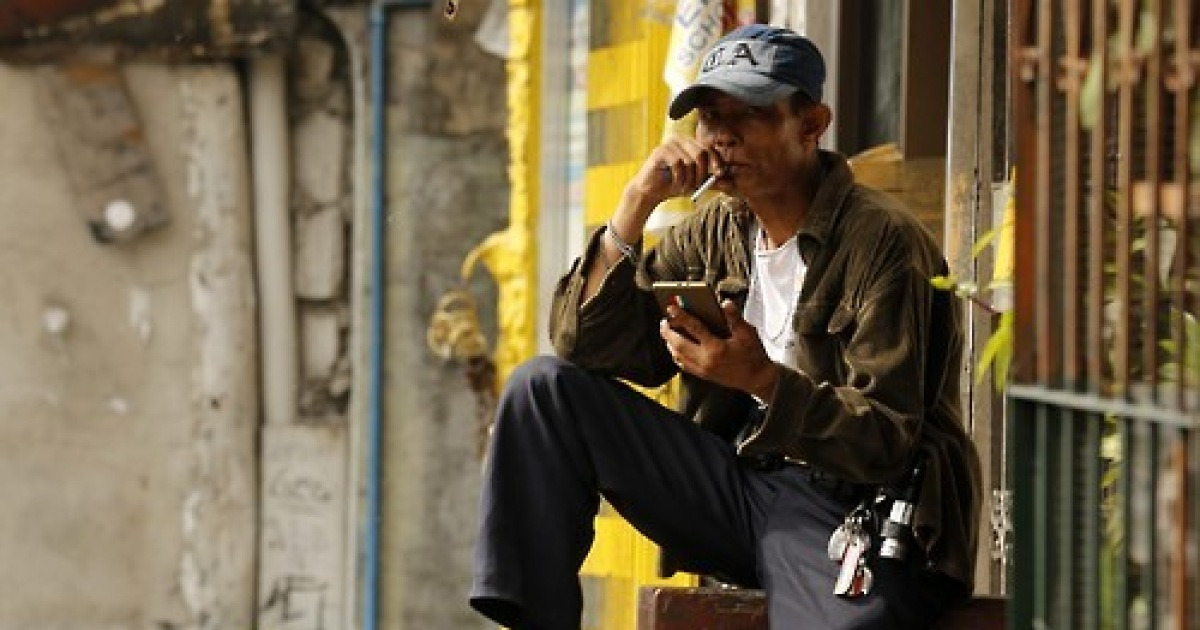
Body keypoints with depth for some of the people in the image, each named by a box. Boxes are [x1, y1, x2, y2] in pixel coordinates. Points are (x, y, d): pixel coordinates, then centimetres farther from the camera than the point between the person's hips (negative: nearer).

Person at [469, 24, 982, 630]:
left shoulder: (881, 239, -11)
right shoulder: (713, 232, 9)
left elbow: (887, 440, -15)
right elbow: (584, 344, 2)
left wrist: (765, 379, -30)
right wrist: (636, 204, -7)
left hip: (851, 510, -7)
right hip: (739, 484, 7)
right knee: (544, 386, -3)